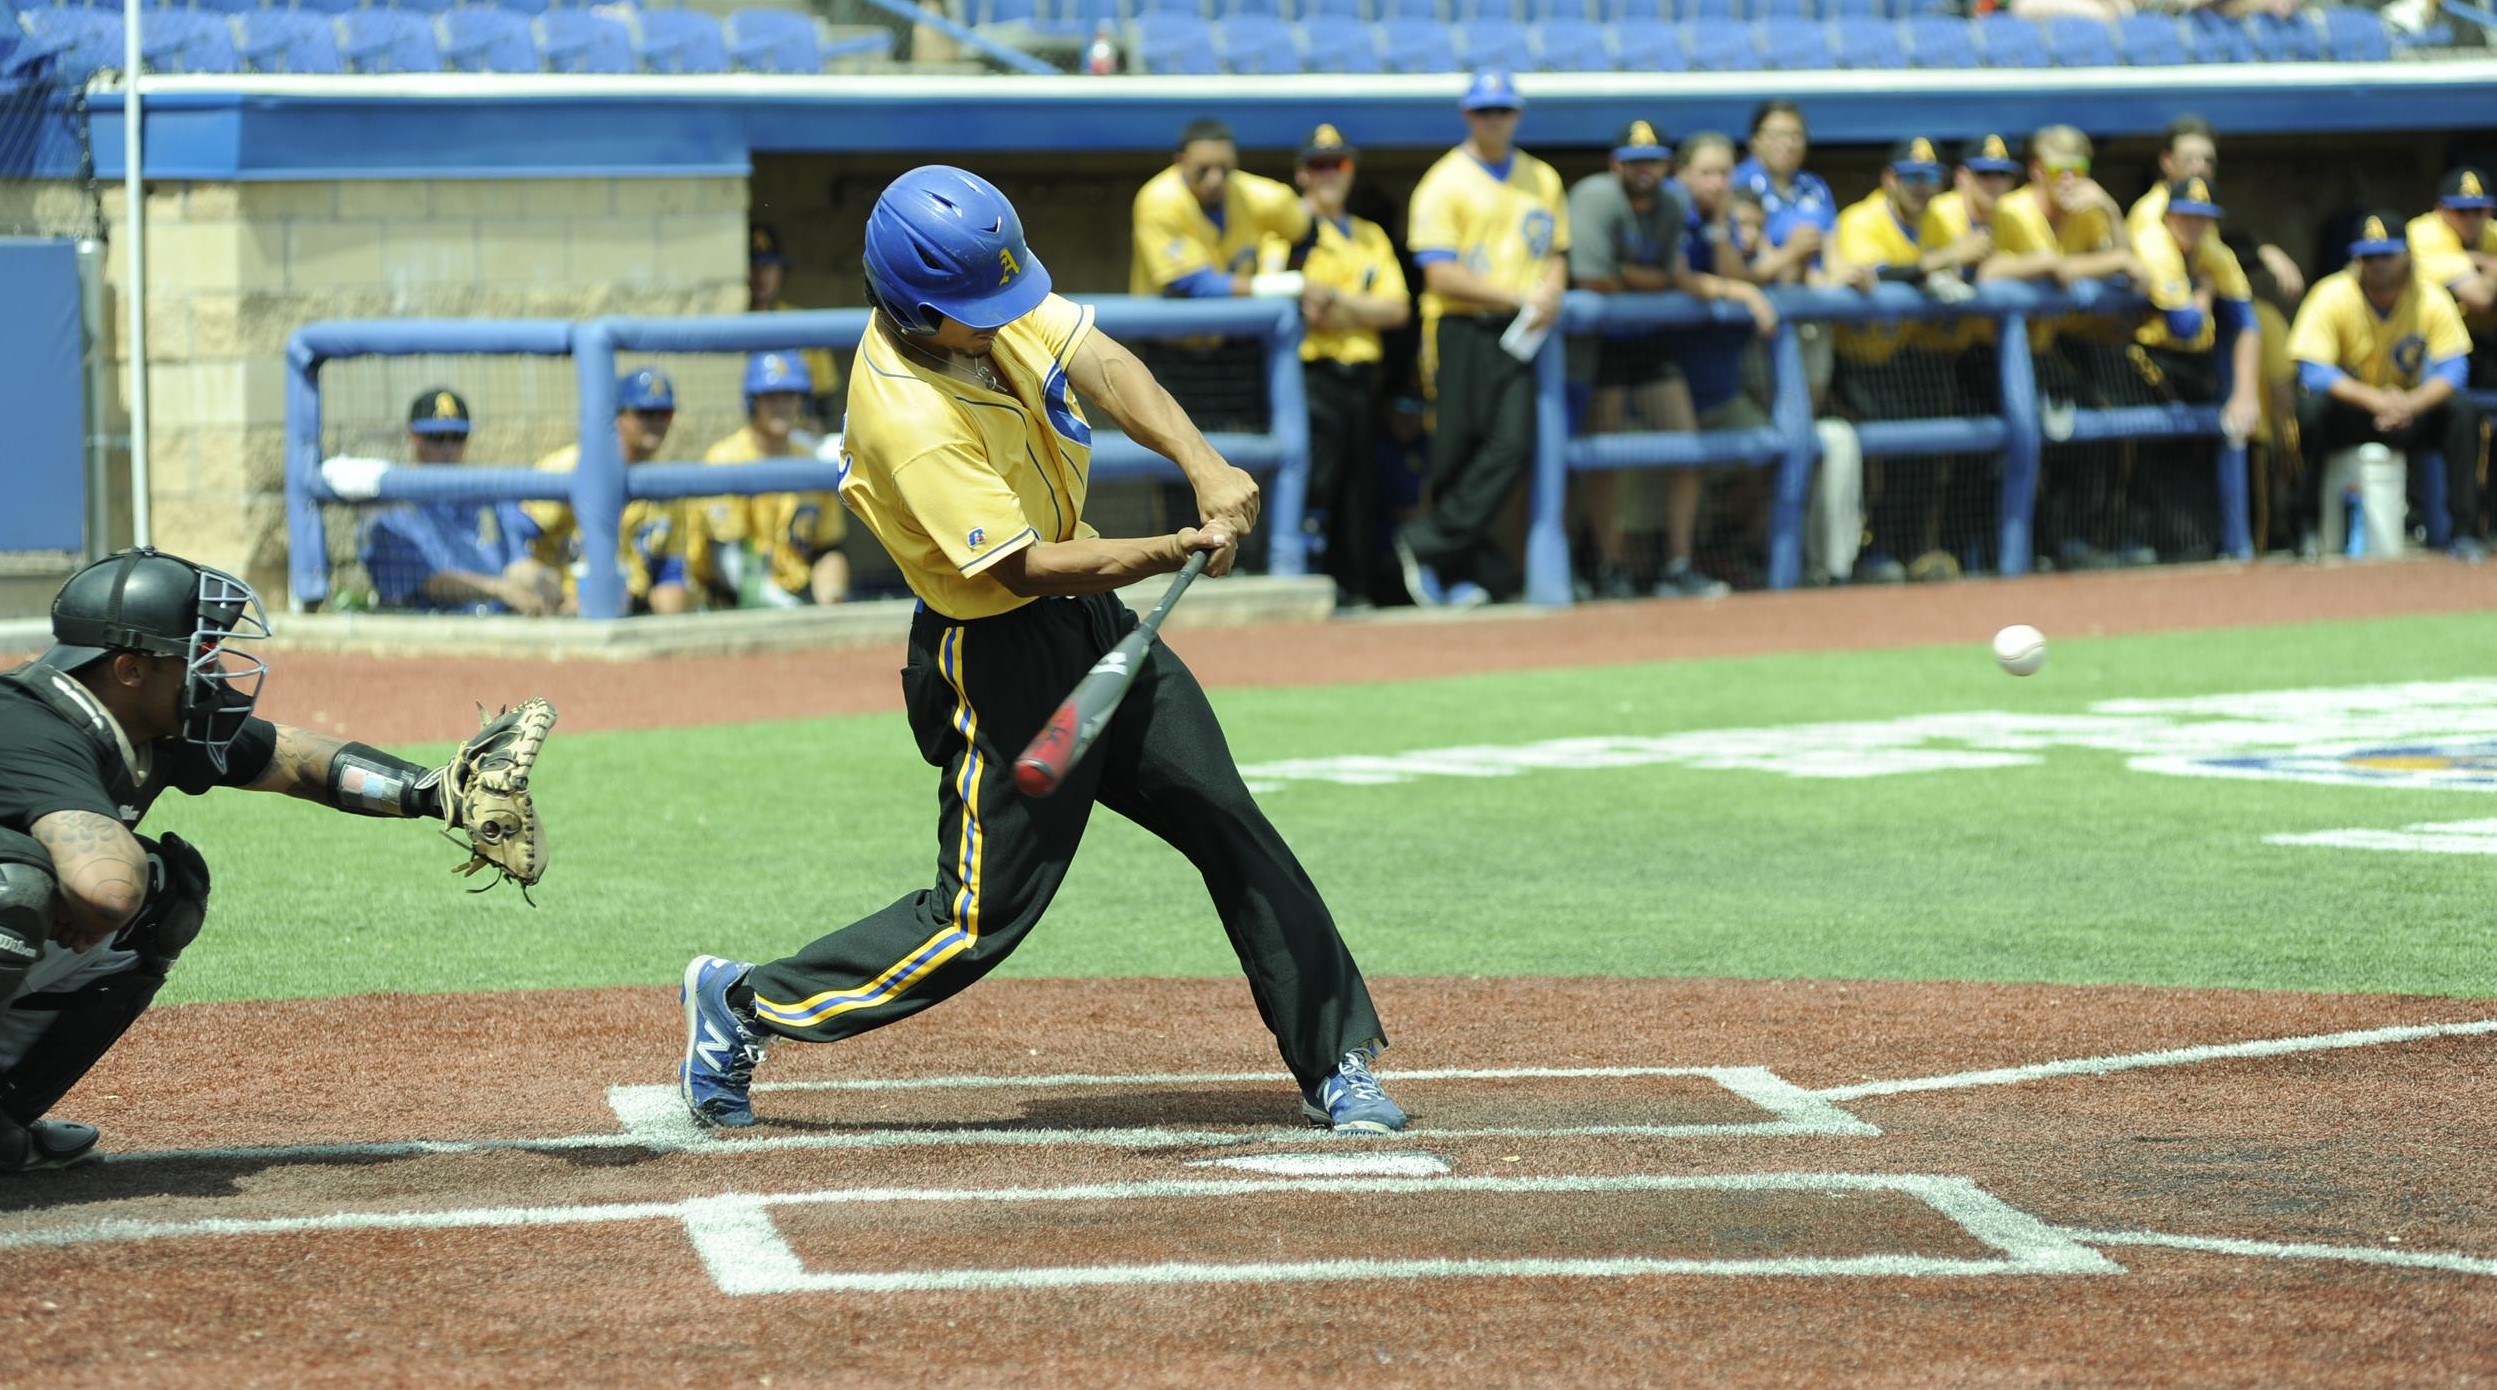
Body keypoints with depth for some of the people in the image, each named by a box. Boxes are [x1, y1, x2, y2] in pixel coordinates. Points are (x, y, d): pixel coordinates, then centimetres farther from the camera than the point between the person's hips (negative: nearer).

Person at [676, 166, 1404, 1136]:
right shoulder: (909, 421, -29)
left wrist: (1205, 467, -31)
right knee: (981, 920, -3)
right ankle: (744, 1004, 13)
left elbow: (1100, 366, -16)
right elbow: (1029, 567, -27)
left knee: (1232, 829, 5)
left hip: (1091, 621, 8)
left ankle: (1335, 1063, 13)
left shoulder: (994, 306, -7)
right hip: (1002, 660, -8)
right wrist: (1178, 550, -33)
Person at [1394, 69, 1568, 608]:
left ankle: (1428, 545, -8)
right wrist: (1517, 298, -15)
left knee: (1513, 444, -14)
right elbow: (1441, 273, -9)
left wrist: (1551, 293, -2)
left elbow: (1556, 254, 22)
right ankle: (1473, 570, 7)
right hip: (1460, 330, -4)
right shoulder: (1444, 183, -1)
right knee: (1454, 455, -3)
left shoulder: (1542, 179, 17)